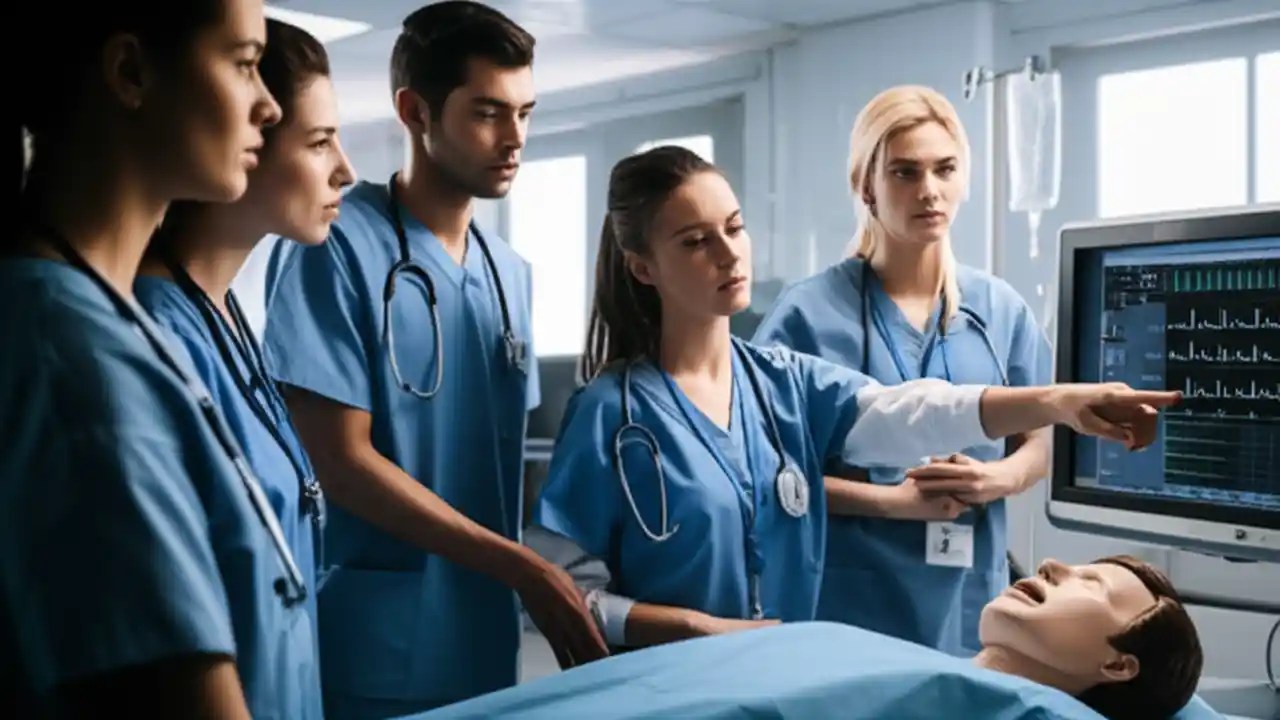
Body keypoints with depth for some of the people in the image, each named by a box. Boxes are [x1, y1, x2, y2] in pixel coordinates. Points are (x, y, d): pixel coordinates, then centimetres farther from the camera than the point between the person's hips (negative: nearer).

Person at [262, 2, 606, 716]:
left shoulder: (512, 273, 8)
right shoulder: (340, 246, -12)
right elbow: (342, 462, -16)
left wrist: (551, 577, 0)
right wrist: (524, 571, -17)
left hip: (489, 640, 6)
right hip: (375, 649, -6)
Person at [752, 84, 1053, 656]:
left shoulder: (1002, 309, 5)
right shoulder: (809, 312, -7)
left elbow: (1038, 446, 12)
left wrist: (997, 478, -10)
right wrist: (891, 501, -18)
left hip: (969, 606, 4)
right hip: (849, 610, -3)